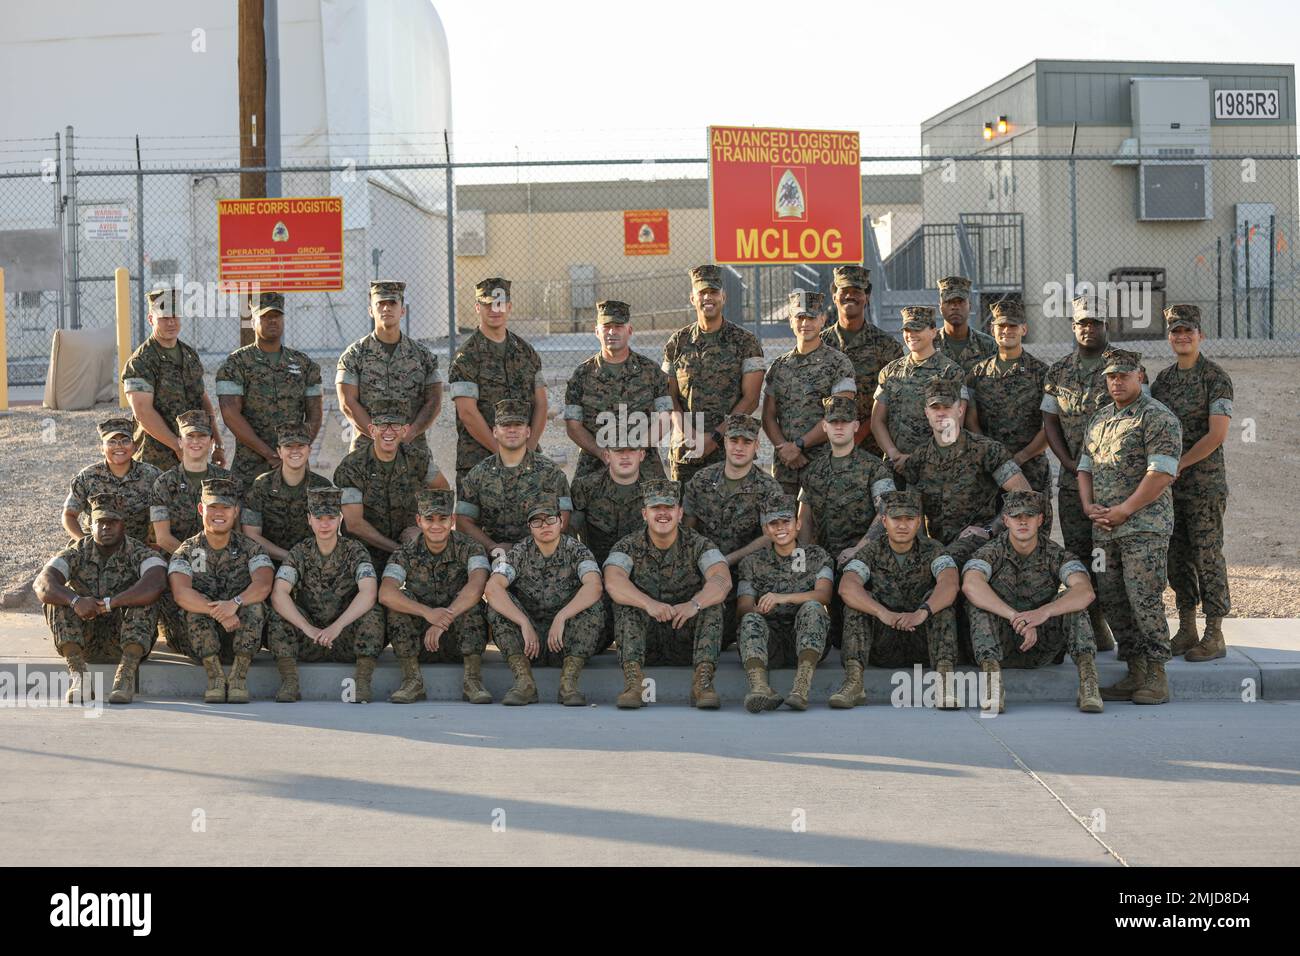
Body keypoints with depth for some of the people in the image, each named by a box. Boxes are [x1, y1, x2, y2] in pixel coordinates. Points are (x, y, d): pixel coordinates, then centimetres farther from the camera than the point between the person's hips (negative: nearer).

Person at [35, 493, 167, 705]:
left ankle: (126, 674, -37)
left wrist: (109, 603, -34)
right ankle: (78, 675, -29)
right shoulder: (77, 554, 0)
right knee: (59, 597, -18)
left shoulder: (140, 554, -7)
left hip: (130, 641, -2)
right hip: (85, 643, 2)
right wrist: (75, 600, -38)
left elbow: (156, 583, -30)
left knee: (144, 601, -26)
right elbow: (41, 584, -18)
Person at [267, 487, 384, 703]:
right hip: (309, 642, 1)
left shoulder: (355, 550, -5)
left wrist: (337, 626, -36)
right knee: (278, 613, -22)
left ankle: (363, 684, -28)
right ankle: (290, 683, -23)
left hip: (347, 639, -1)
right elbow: (278, 594, -17)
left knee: (373, 613, -28)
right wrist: (308, 629, -32)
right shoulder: (299, 553, -1)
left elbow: (369, 594, -22)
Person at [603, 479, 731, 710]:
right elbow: (613, 582, -23)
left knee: (712, 601, -23)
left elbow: (723, 580, -21)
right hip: (645, 644, 0)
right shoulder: (629, 547, -1)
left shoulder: (698, 545, -1)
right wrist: (649, 604, -41)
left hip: (688, 639, 0)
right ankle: (632, 680, -36)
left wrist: (694, 604, -41)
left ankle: (703, 681, -33)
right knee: (626, 601, -24)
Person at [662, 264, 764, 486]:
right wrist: (686, 433, -9)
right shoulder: (677, 343, 11)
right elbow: (670, 396, 10)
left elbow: (750, 399, -4)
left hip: (731, 450, -3)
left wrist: (715, 438, -12)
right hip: (684, 452, 3)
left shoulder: (745, 342, 1)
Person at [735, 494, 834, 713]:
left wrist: (783, 598, -23)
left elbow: (823, 595, -6)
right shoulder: (753, 562, 17)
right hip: (769, 642, 1)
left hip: (806, 640, -1)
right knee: (751, 620, -30)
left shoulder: (817, 557, 14)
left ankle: (802, 687, -48)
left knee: (812, 608, -29)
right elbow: (743, 607, 3)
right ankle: (760, 687, -57)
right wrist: (756, 609, -23)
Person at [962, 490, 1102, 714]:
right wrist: (1016, 617, -44)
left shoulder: (1056, 554, -9)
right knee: (980, 602, -28)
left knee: (1072, 600, -23)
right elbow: (970, 585, -34)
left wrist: (1044, 612, -46)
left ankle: (1087, 678, -37)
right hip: (999, 645, -1)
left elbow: (1086, 592, -29)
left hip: (1043, 648, 1)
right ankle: (992, 676, -46)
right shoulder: (991, 553, -11)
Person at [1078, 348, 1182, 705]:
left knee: (1145, 599, -11)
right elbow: (1085, 467, 21)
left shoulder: (1159, 418, -6)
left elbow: (1161, 474, -14)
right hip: (1104, 529, 8)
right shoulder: (1099, 420, 19)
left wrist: (1123, 511, -15)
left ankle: (1157, 678, -5)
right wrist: (1088, 505, 3)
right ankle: (1135, 673, 14)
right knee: (1112, 601, 6)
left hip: (1144, 527, -8)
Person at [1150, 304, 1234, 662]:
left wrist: (1178, 465, -14)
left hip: (1204, 482, -6)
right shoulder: (1163, 379, 12)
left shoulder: (1216, 377, -7)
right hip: (1168, 484, 6)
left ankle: (1214, 636, 2)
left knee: (1207, 557, -4)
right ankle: (1186, 630, 17)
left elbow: (1217, 434, -15)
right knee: (1177, 557, 9)